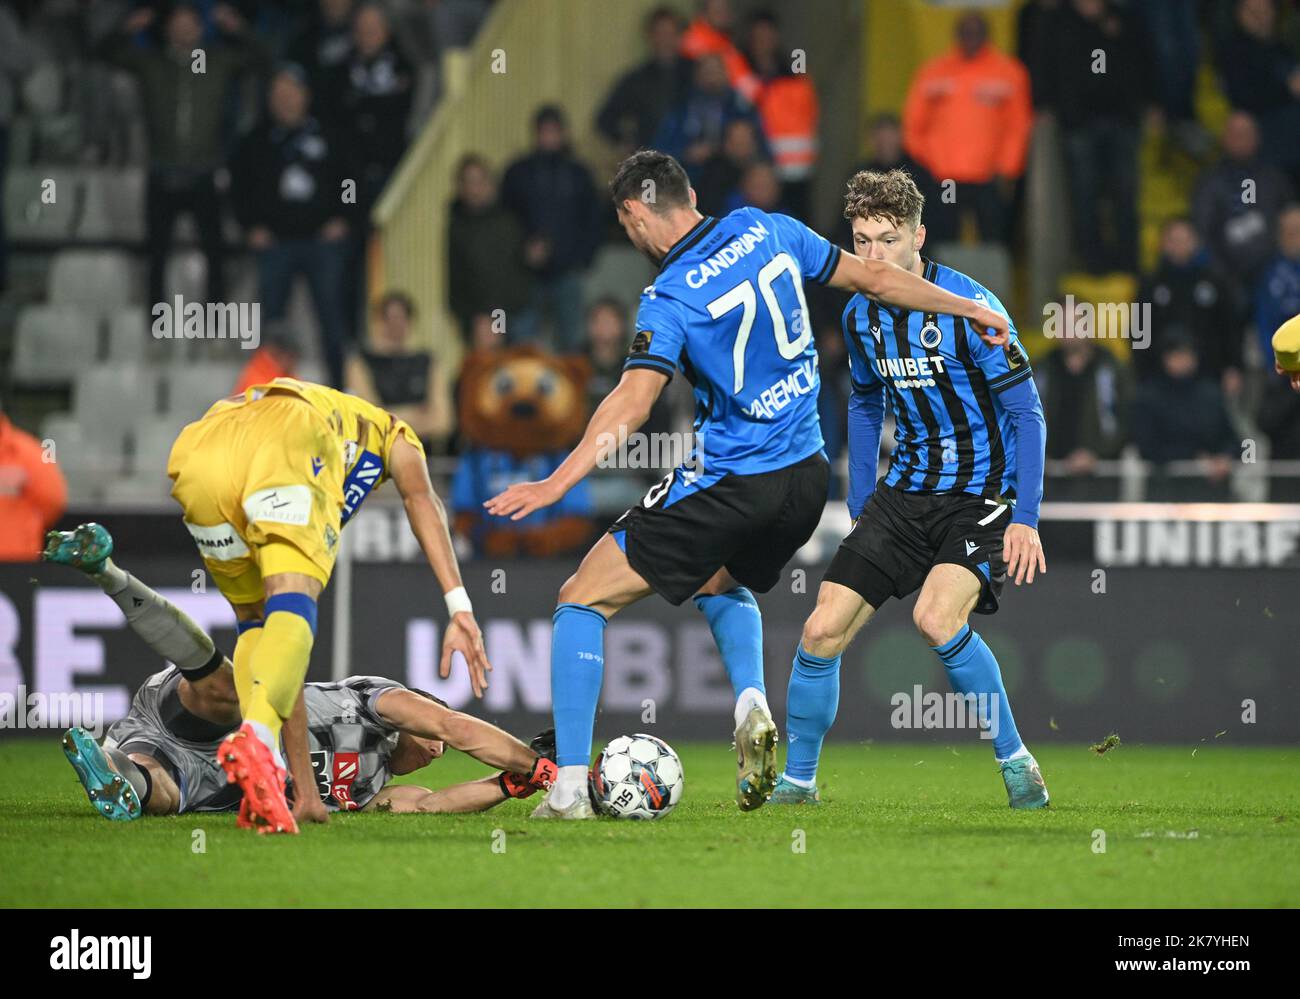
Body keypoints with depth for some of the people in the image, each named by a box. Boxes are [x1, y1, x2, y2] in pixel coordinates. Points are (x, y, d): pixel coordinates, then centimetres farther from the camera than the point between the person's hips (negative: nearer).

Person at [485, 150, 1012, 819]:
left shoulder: (669, 300, -14)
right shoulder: (767, 231, 3)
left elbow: (634, 399, -26)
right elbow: (877, 280, 12)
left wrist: (558, 483, -31)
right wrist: (966, 308, 25)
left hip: (725, 483, -7)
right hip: (805, 478, 7)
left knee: (583, 599, 1)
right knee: (723, 584, 36)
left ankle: (569, 786, -8)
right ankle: (751, 702, 8)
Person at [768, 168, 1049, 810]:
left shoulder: (969, 307, -17)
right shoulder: (860, 316, 2)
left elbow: (1026, 413, -13)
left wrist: (1025, 518, -18)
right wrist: (860, 507, 17)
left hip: (982, 493, -6)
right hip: (904, 491, 6)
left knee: (936, 619, -29)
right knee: (822, 631, -5)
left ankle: (1016, 762, -10)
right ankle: (797, 780, 13)